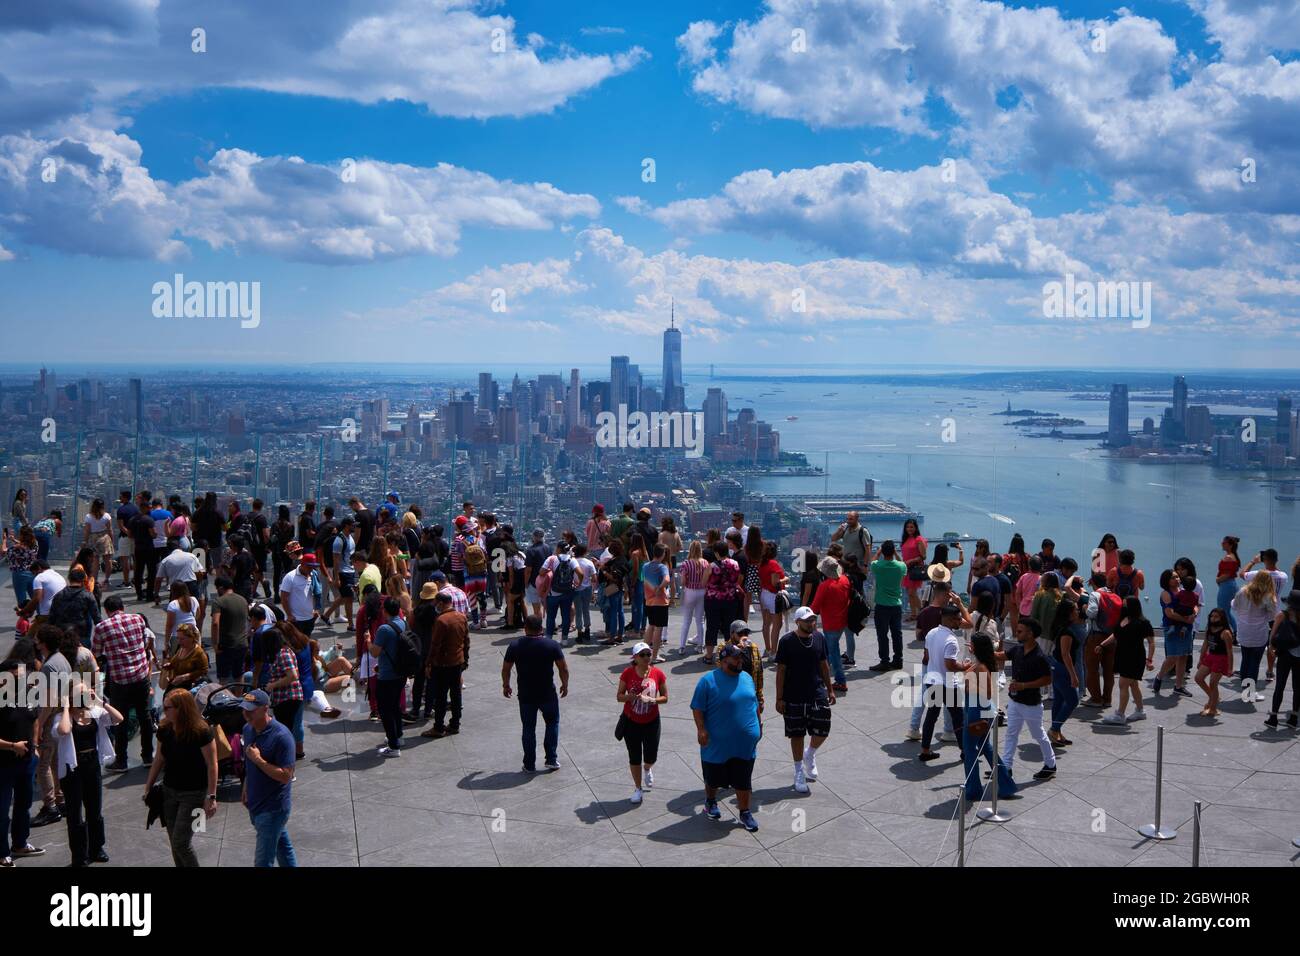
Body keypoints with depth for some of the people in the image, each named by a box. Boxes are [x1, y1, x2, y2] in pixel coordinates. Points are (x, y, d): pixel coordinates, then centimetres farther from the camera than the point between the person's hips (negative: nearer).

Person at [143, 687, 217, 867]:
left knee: (181, 843, -8)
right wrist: (148, 787, 13)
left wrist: (211, 797, -19)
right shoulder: (164, 729, -3)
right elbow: (159, 759, 9)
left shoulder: (201, 732, -20)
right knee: (175, 843, 11)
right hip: (169, 791, 6)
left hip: (193, 794, -6)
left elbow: (212, 765, -17)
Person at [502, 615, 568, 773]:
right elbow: (564, 668, -6)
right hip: (548, 694, -1)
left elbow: (505, 669, 0)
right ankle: (551, 759, 16)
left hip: (526, 695, 1)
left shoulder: (515, 646, -7)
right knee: (552, 723, 19)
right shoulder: (552, 645, -9)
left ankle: (529, 765, 17)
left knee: (528, 729, 12)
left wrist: (505, 685, 16)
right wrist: (565, 685, 10)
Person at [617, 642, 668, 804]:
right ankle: (638, 789, 28)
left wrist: (651, 699, -22)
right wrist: (630, 696, -25)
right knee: (634, 757, 9)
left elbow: (665, 697, -3)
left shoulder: (658, 674, -11)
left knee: (651, 757, 7)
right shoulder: (627, 673, -12)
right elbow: (619, 696, -5)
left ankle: (647, 769, 45)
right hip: (631, 722, 0)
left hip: (651, 722, 1)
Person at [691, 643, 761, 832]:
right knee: (714, 778, 15)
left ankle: (745, 812, 20)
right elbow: (697, 708, -13)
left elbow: (754, 704, 17)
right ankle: (711, 802, 40)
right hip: (718, 744, -4)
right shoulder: (708, 680, -13)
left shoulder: (747, 678, 5)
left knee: (743, 781, 8)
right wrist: (701, 729, -20)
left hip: (745, 743, 4)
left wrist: (758, 724, 19)